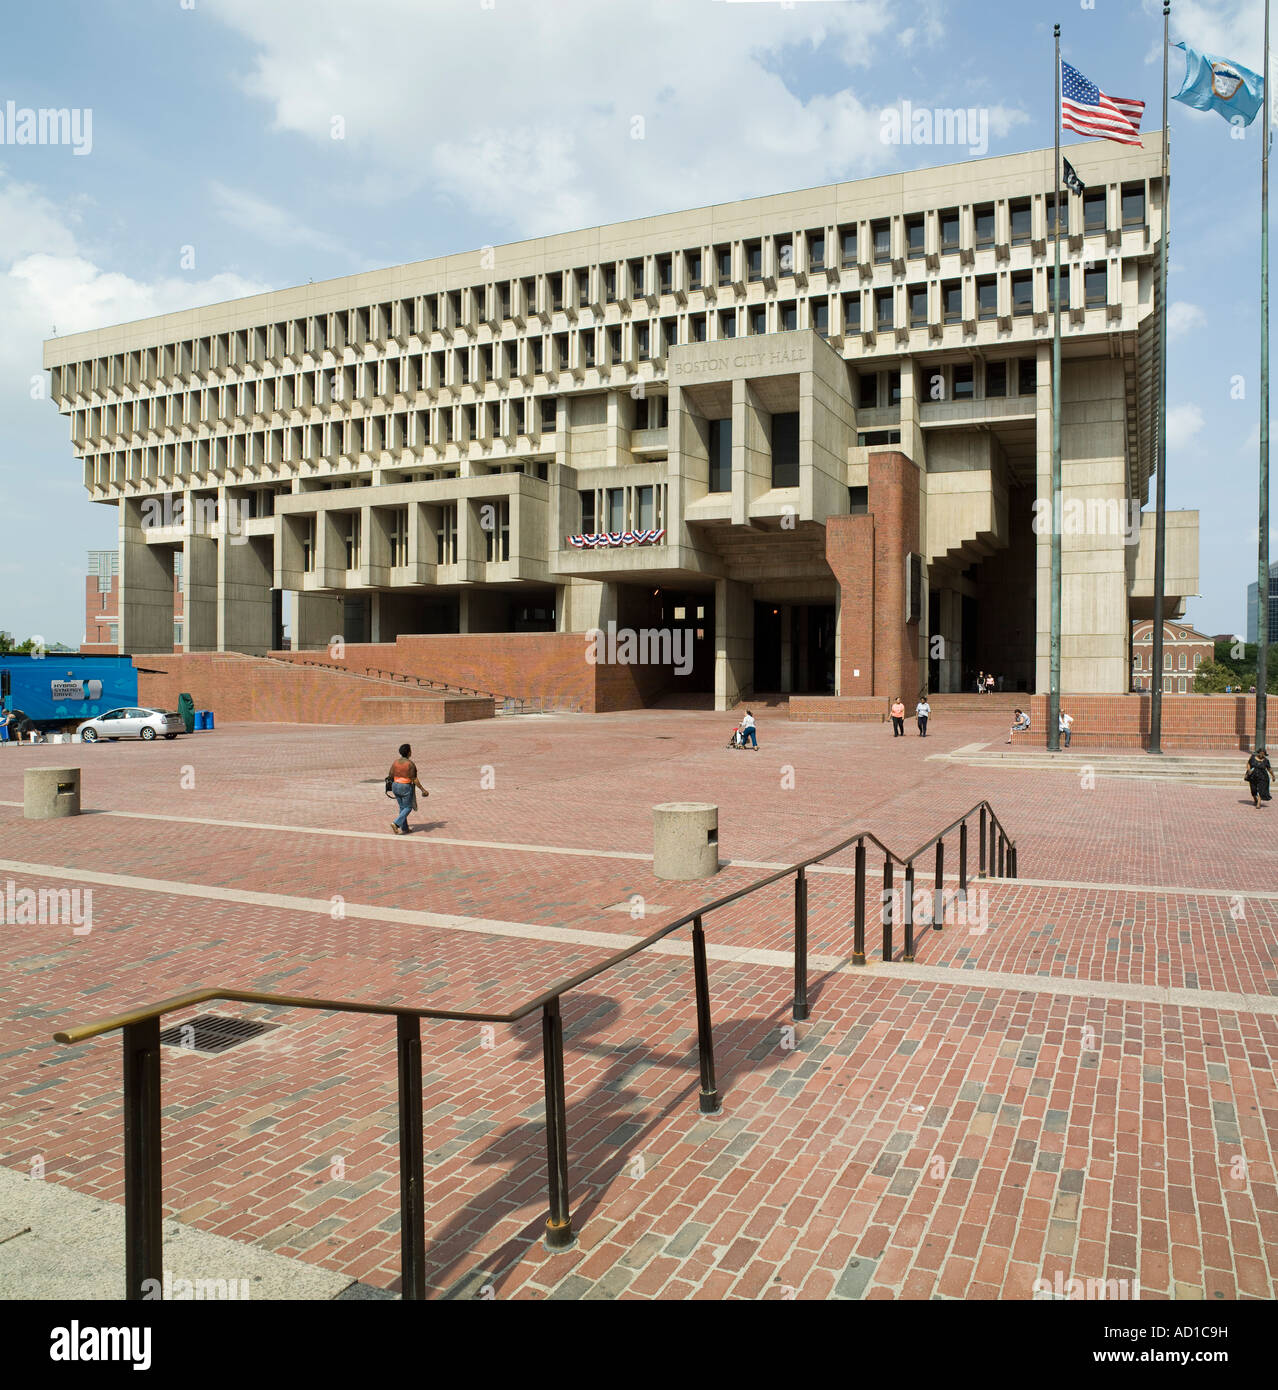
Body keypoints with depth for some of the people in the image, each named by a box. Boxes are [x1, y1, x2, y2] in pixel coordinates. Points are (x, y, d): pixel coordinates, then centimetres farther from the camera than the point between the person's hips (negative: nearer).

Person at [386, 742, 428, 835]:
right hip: (406, 788, -6)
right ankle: (396, 823, -11)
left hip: (396, 786, 6)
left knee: (402, 807, 16)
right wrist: (423, 789, -8)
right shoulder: (410, 764, -16)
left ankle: (404, 829, 18)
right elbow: (414, 779, -15)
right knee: (408, 808, 7)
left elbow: (390, 776, 3)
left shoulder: (395, 762, 0)